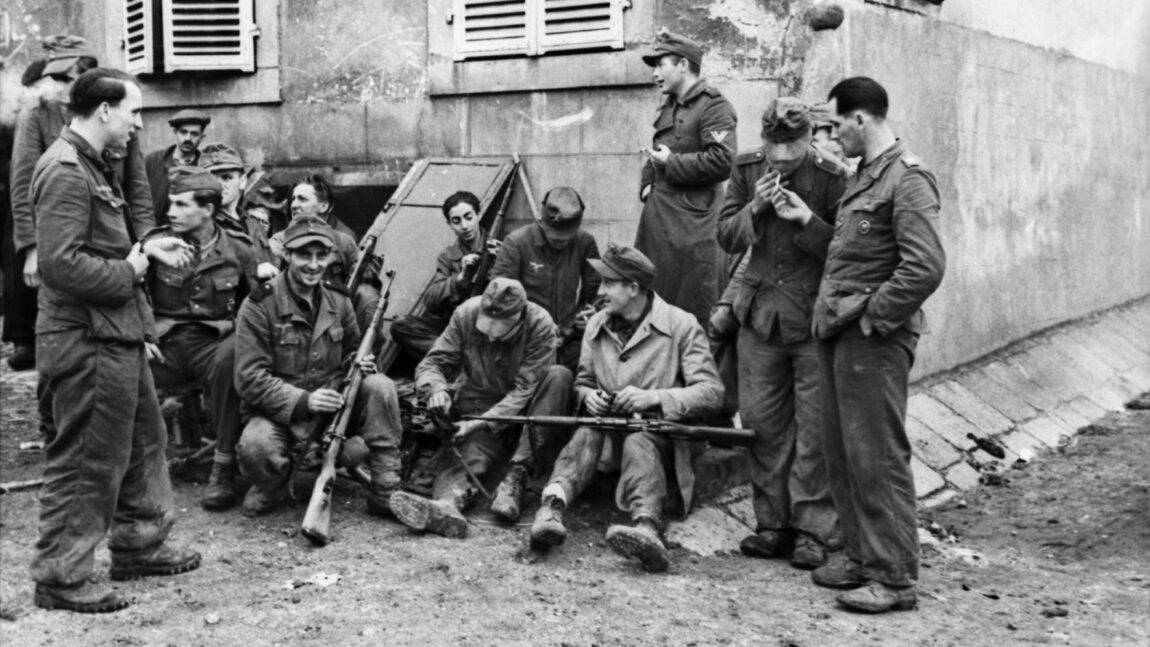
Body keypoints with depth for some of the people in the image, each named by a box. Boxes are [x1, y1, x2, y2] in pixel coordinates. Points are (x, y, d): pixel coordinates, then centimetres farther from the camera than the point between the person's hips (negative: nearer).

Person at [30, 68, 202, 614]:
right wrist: (128, 272, -16)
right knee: (84, 461, -2)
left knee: (144, 440, 20)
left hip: (117, 338, 11)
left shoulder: (91, 165, 15)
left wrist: (145, 249, 10)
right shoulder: (65, 171, -19)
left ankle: (138, 545, 33)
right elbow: (61, 264, -27)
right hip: (87, 342, -11)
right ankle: (59, 577, 10)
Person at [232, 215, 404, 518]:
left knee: (379, 386, -22)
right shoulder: (259, 306, -12)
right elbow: (249, 378, -16)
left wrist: (359, 363, -8)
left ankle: (386, 493, -15)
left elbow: (350, 353, 18)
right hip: (278, 412, -4)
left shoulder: (338, 299, 5)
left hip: (332, 404, 4)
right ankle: (270, 484, 5)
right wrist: (303, 401, -27)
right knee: (255, 446, -35)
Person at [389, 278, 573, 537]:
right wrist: (435, 388, -32)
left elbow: (525, 389, -22)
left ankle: (517, 475, -36)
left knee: (559, 376, -28)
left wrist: (482, 422, -34)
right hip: (476, 404, 0)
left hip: (520, 410, 0)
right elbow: (432, 363, -8)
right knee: (468, 451, -31)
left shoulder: (540, 325, -19)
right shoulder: (466, 314, -12)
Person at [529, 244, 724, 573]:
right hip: (610, 431, 4)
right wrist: (588, 395, -7)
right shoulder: (597, 325, 11)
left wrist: (654, 398, -24)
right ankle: (551, 507, -53)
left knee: (638, 441, -37)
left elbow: (712, 392, -12)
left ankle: (647, 528, -63)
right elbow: (582, 382, 19)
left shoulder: (681, 325, -6)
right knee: (587, 433, -30)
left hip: (664, 435, -4)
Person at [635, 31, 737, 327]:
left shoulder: (714, 107, -8)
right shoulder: (668, 108, 21)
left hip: (691, 222, -9)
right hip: (657, 219, 9)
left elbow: (721, 161, -20)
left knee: (691, 314, -6)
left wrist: (671, 163, -13)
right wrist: (646, 185, 13)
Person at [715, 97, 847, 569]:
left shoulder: (831, 178, -11)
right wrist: (754, 208, -12)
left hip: (814, 318, -4)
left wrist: (808, 220, -23)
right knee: (762, 420, 8)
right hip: (761, 316, 5)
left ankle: (811, 529, 9)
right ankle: (772, 522, 20)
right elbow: (726, 237, 6)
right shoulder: (747, 168, 3)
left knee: (815, 428, -1)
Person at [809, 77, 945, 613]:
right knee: (842, 453, 14)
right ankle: (862, 558, 25)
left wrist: (873, 316, -17)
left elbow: (926, 266, -22)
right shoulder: (863, 176, 17)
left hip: (873, 338, -9)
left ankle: (895, 578, 4)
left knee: (877, 458, -5)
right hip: (837, 333, 9)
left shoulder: (906, 179, -13)